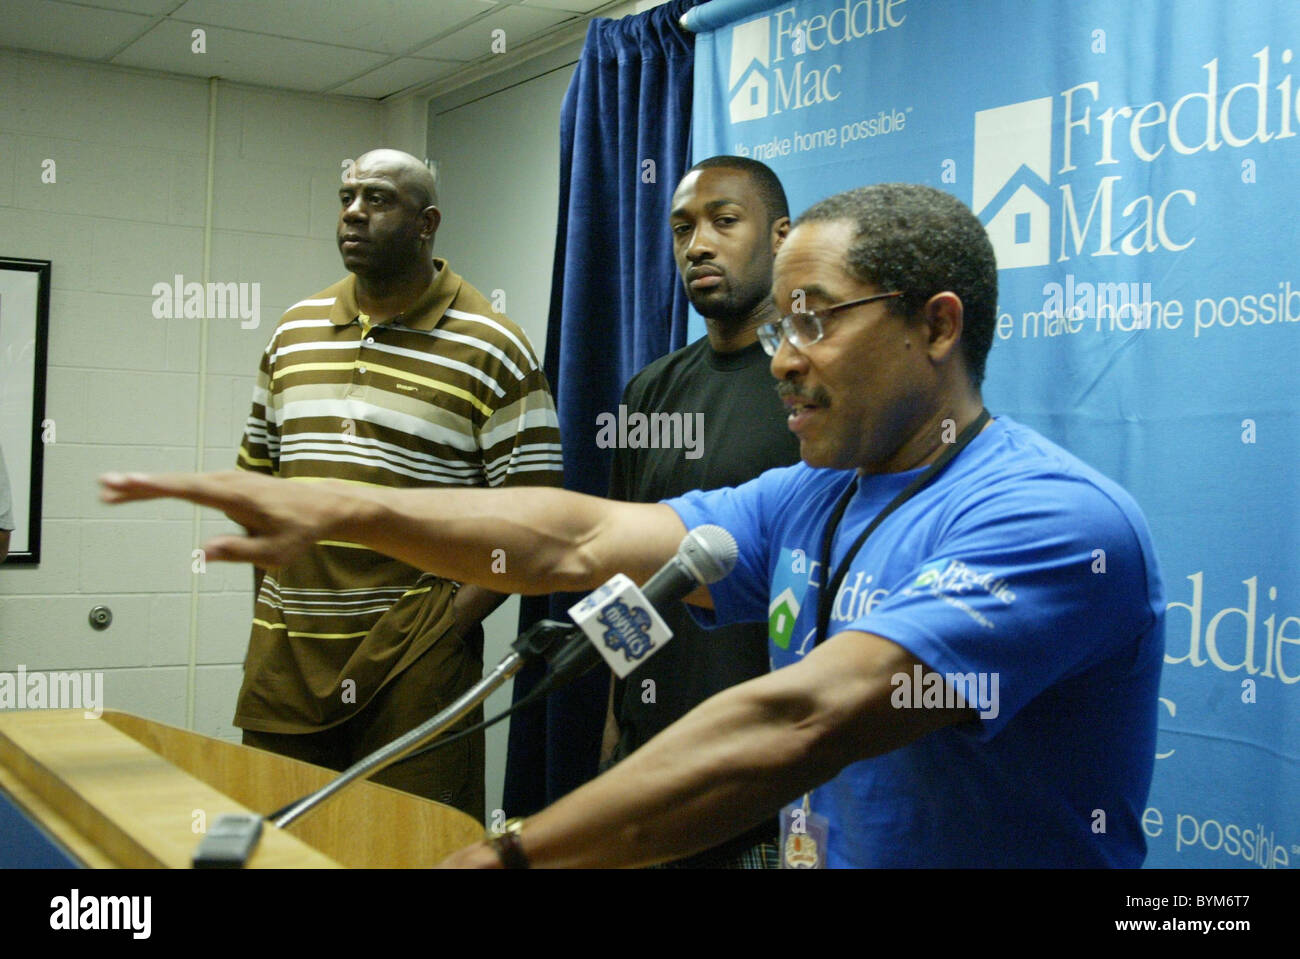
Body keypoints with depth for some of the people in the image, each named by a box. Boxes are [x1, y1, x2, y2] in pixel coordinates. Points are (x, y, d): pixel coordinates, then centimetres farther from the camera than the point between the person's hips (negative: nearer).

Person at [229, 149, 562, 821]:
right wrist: (269, 598, 10)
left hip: (413, 663, -5)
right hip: (282, 652, 5)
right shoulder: (295, 330, 12)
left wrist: (449, 624, -14)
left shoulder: (492, 349, -5)